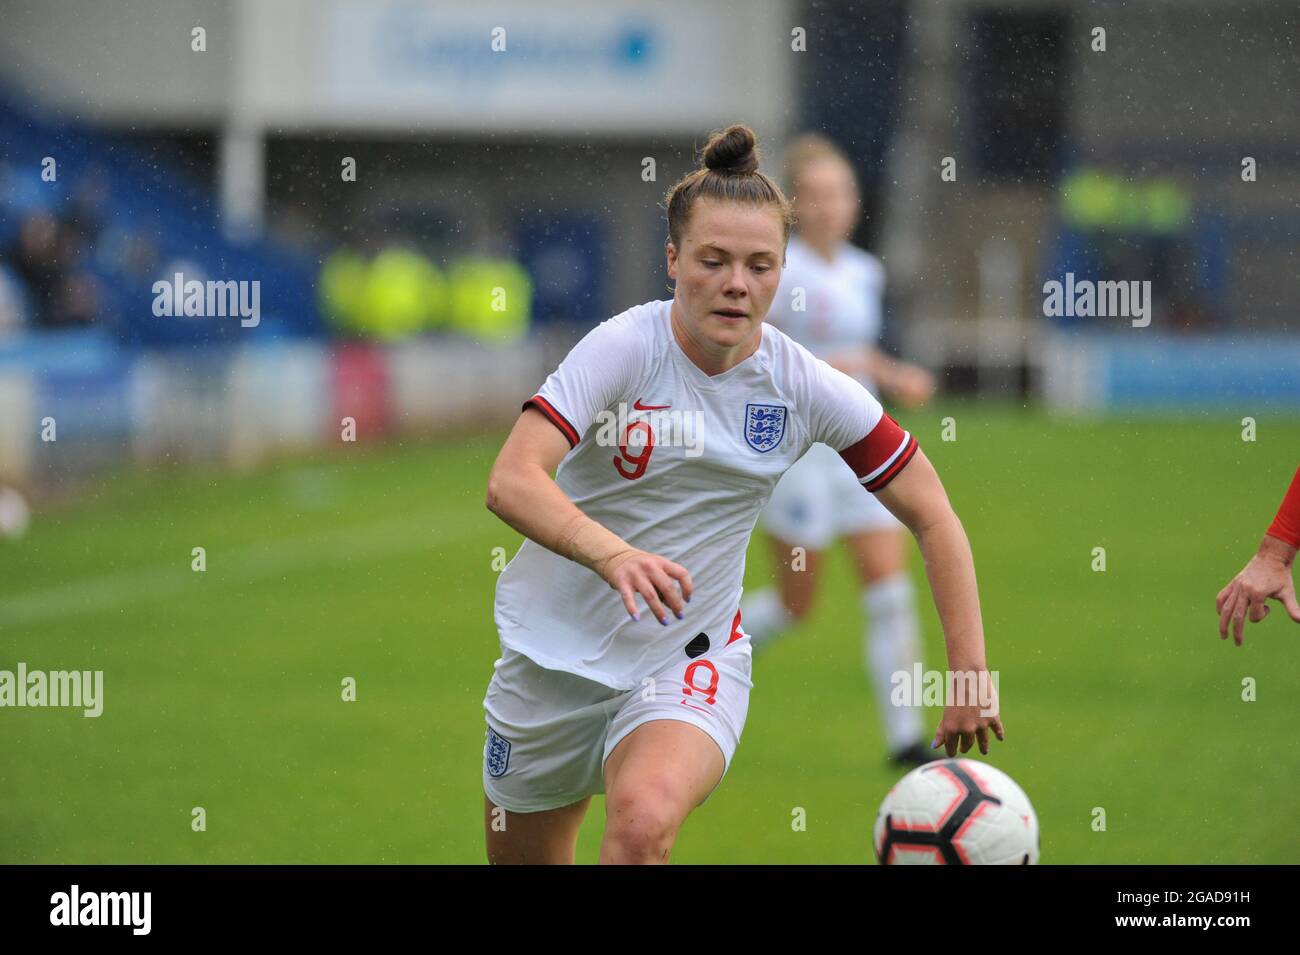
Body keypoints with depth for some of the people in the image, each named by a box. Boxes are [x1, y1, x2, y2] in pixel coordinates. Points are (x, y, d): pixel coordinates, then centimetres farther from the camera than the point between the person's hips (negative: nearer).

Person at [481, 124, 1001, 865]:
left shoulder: (807, 387, -8)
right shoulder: (625, 347, -16)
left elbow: (933, 518, -1)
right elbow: (511, 481, -29)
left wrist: (971, 674, -9)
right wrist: (612, 553, -46)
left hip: (691, 663, 0)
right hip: (555, 656, 0)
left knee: (645, 822, -32)